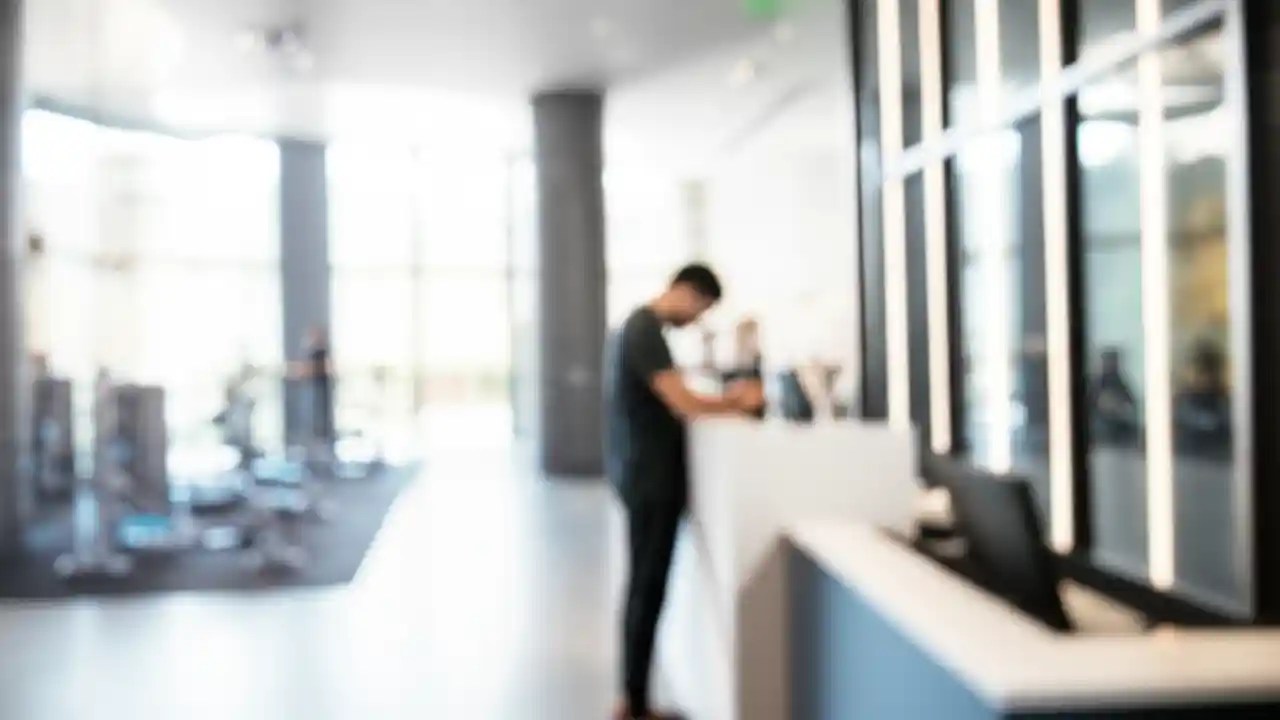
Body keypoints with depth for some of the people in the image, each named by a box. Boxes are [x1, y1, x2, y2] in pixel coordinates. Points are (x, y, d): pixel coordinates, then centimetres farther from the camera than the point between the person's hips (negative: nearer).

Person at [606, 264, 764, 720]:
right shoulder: (647, 332, -17)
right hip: (651, 478, -10)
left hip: (642, 474, 10)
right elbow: (684, 406, -21)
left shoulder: (637, 326, 15)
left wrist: (723, 399, 9)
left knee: (643, 586, 12)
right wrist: (738, 404, -7)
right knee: (648, 588, -4)